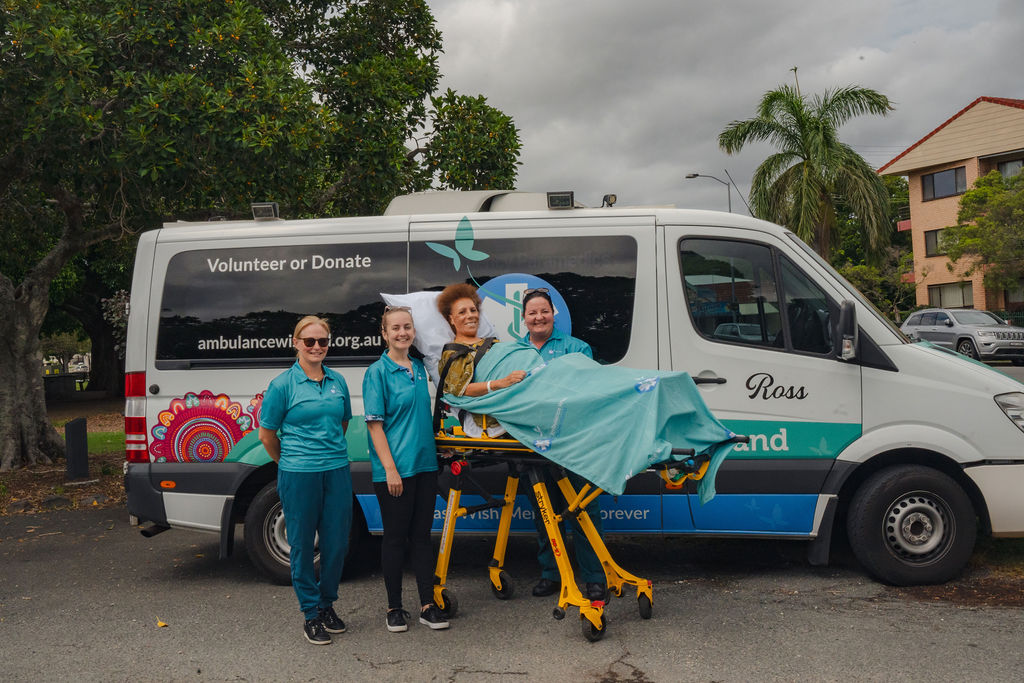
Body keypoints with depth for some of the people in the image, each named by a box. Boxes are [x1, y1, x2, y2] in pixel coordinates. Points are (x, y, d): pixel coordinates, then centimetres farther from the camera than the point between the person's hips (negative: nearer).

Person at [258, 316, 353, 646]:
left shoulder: (338, 381, 7)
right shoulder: (283, 385, -6)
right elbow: (267, 434, 1)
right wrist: (289, 463, 10)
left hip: (337, 471, 4)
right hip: (298, 475, -4)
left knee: (337, 542, 9)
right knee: (303, 545, 6)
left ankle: (327, 604, 30)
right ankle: (311, 615, 20)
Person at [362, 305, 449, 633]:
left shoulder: (419, 368, 10)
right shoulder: (377, 372, -8)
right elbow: (374, 423, -11)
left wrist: (435, 450, 14)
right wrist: (390, 467, -17)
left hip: (425, 464, 6)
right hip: (394, 468, -6)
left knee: (422, 535, 10)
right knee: (395, 536, 4)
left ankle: (428, 605, 18)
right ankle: (394, 608, 18)